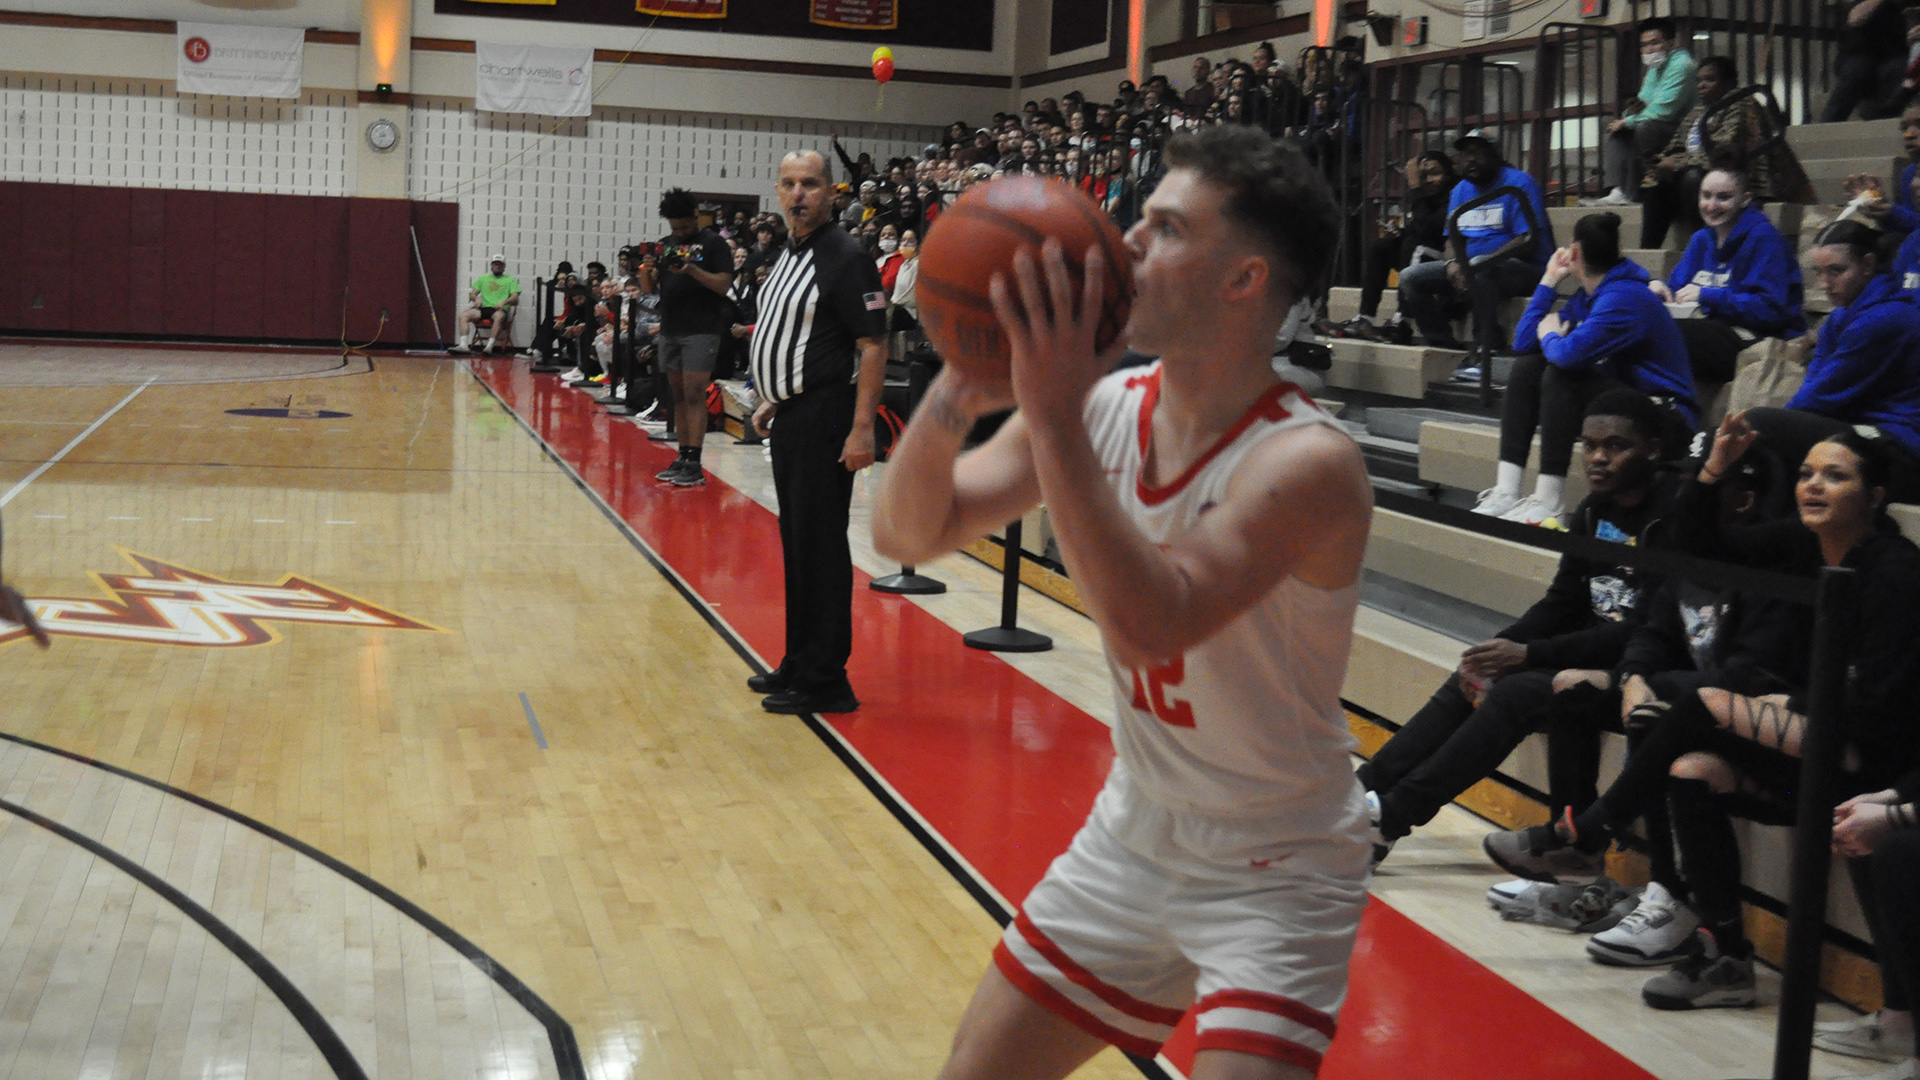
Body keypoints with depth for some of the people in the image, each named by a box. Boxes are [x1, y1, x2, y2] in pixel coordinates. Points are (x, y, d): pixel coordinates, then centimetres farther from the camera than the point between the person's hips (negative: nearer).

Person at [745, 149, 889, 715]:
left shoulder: (846, 258, -13)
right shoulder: (788, 254, 15)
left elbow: (874, 345, -17)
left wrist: (862, 429, -22)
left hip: (823, 419, -9)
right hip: (790, 418, 9)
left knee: (821, 546, -6)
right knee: (796, 542, 15)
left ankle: (825, 681, -1)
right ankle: (800, 663, 25)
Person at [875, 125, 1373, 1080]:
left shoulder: (1306, 460, -25)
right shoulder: (1106, 407, -6)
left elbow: (1149, 626, -39)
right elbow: (905, 534, -6)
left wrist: (1053, 419, -39)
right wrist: (957, 394, -24)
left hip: (1274, 877, -6)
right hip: (1130, 835, 6)